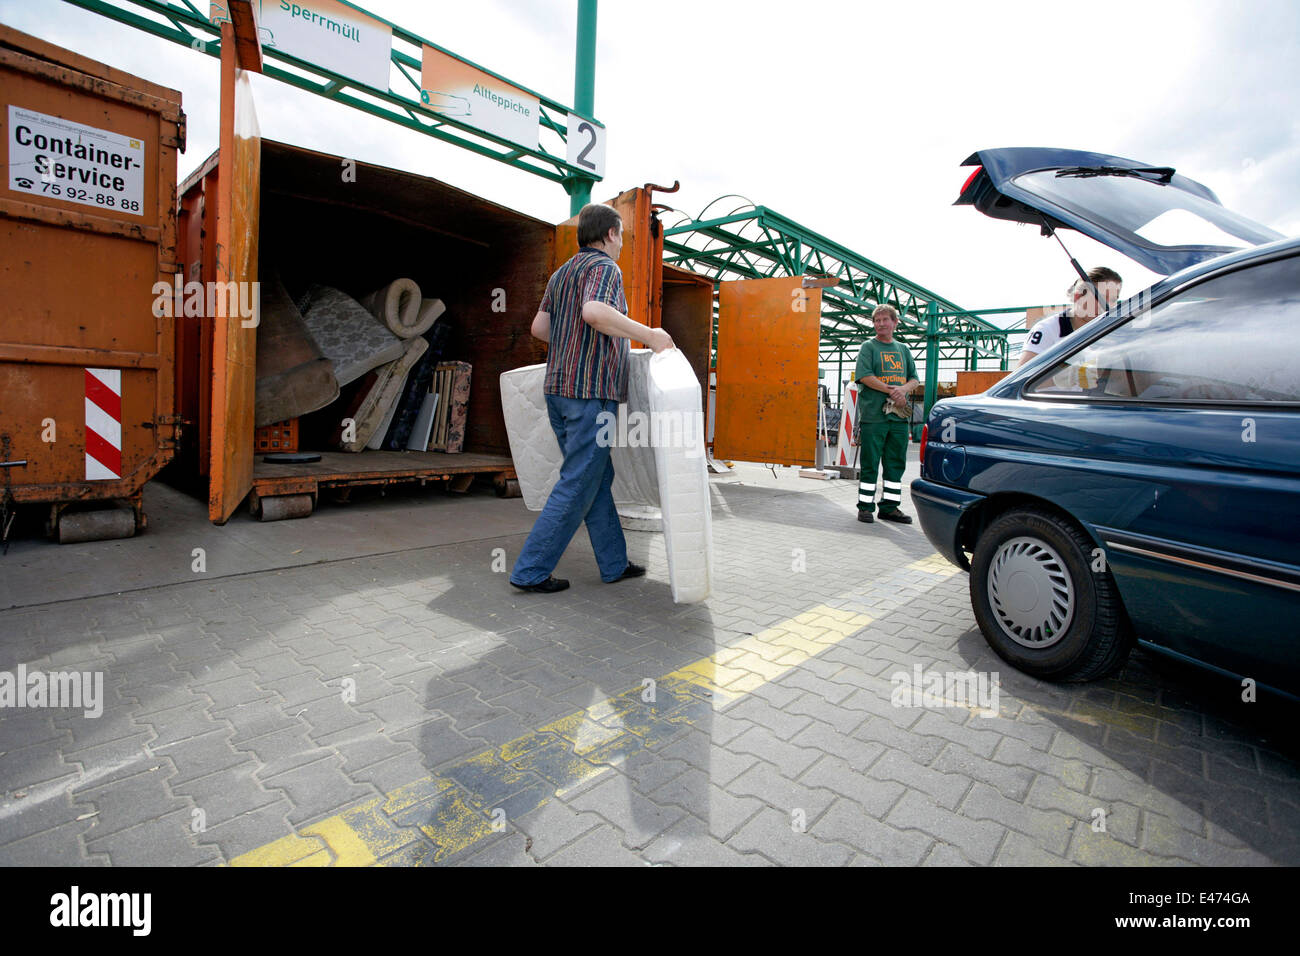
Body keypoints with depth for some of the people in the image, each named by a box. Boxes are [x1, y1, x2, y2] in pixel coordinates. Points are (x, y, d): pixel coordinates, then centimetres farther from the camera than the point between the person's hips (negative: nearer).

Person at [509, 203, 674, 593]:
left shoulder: (562, 273, 20)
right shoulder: (604, 267, -6)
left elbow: (539, 327, 20)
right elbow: (594, 312, -26)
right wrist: (648, 334, -19)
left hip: (558, 389, 9)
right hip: (591, 390, -9)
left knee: (598, 478, 13)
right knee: (577, 485, -4)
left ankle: (614, 563, 20)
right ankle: (531, 570, 0)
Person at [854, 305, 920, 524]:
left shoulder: (903, 349, 18)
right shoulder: (868, 347, 4)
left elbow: (915, 380, 14)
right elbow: (865, 376, -9)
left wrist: (904, 389, -9)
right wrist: (891, 391, -15)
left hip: (899, 416, 5)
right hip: (873, 414, -5)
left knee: (896, 464, 8)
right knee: (870, 464, -2)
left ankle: (889, 508, 16)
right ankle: (865, 507, 7)